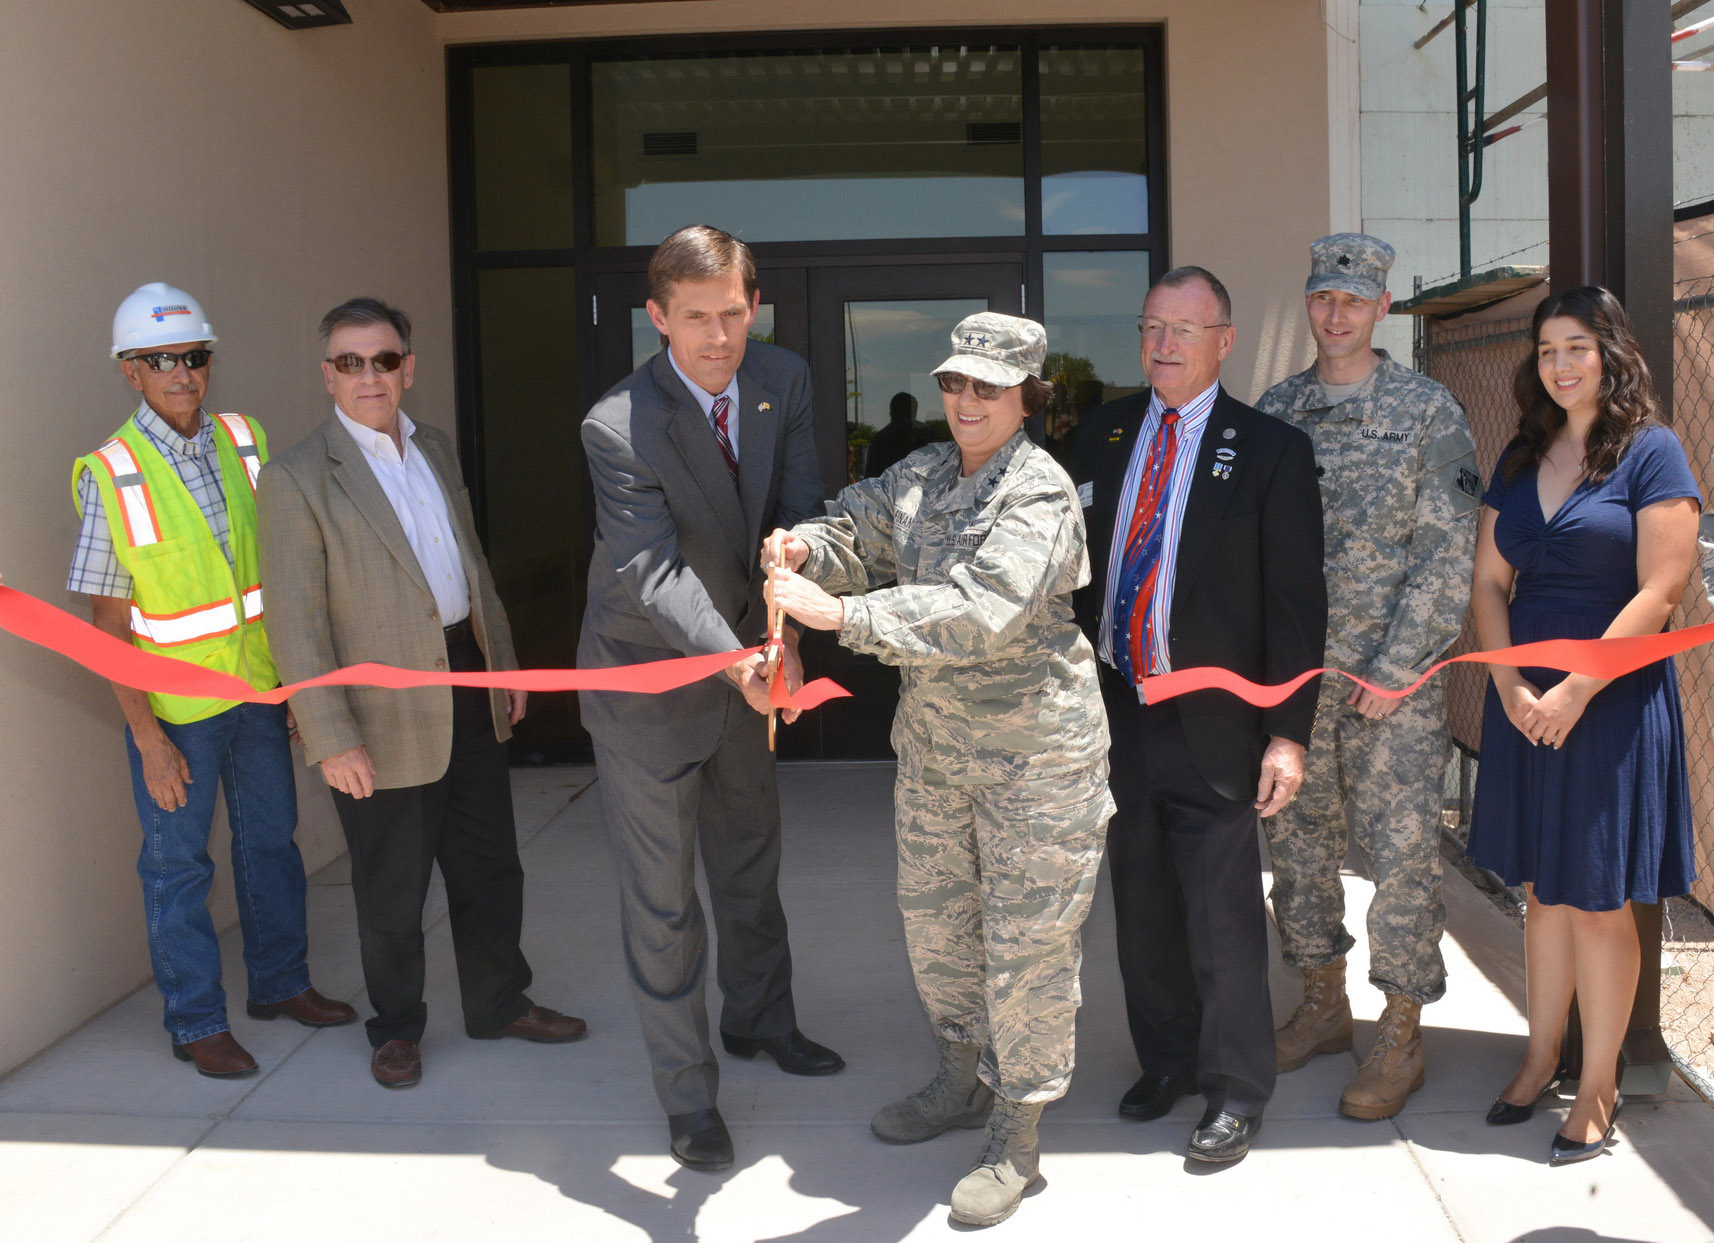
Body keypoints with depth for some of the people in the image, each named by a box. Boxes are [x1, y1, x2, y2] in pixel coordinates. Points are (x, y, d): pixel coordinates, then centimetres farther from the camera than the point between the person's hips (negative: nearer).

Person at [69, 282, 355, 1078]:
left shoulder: (244, 442, -1)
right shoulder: (111, 476, -14)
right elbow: (108, 621, -12)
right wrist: (147, 736, -14)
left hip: (259, 685, 5)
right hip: (173, 705, -5)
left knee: (270, 839, 17)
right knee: (178, 863, 8)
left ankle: (279, 982, 35)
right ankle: (195, 1022, 23)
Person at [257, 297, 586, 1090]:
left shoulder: (434, 450, 9)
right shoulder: (298, 479, -12)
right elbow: (296, 623, -15)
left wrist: (503, 661, 15)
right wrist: (331, 739, -18)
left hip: (469, 693, 6)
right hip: (385, 713, -6)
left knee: (490, 868, 17)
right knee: (391, 892, 9)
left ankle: (499, 1003, 34)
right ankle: (397, 1028, 29)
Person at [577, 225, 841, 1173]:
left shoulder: (782, 381, -8)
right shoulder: (619, 427, -26)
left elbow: (799, 514, -8)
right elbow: (653, 573, -32)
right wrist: (739, 661, -47)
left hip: (744, 660, 6)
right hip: (647, 677, -6)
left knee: (751, 855, 23)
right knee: (662, 895, 4)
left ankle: (759, 1018, 47)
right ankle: (687, 1093, 21)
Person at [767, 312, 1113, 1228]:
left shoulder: (1040, 493, -19)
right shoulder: (922, 473, 6)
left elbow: (978, 612, -31)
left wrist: (841, 614, -35)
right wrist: (809, 547, -22)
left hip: (1033, 748, -8)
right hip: (933, 739, 8)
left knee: (1024, 939, 1)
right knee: (932, 913, 18)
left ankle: (1015, 1139, 16)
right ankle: (964, 1081, 40)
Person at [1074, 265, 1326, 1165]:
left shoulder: (1271, 450, -4)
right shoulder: (1103, 433, 9)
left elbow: (1296, 601, -6)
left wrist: (1287, 732, -11)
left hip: (1209, 721, -4)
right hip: (1115, 711, 5)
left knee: (1222, 917, 2)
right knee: (1142, 905, 15)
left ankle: (1236, 1092, 19)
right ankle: (1166, 1061, 33)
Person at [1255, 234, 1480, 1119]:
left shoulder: (1427, 411, -4)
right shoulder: (1273, 411, 7)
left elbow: (1449, 553, -7)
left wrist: (1395, 669, -11)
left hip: (1394, 677, -4)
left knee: (1400, 849, 0)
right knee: (1297, 838, 11)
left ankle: (1401, 1038, 13)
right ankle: (1322, 1007, 28)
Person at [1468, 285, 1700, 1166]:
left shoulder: (1651, 453, -7)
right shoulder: (1521, 460, 10)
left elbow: (1659, 592, -14)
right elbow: (1489, 580, 7)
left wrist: (1575, 691, -18)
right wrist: (1509, 684, -7)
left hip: (1613, 699, -5)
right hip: (1523, 701, 5)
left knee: (1599, 901, 2)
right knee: (1543, 890, 13)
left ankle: (1597, 1089, 15)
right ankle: (1541, 1059, 26)